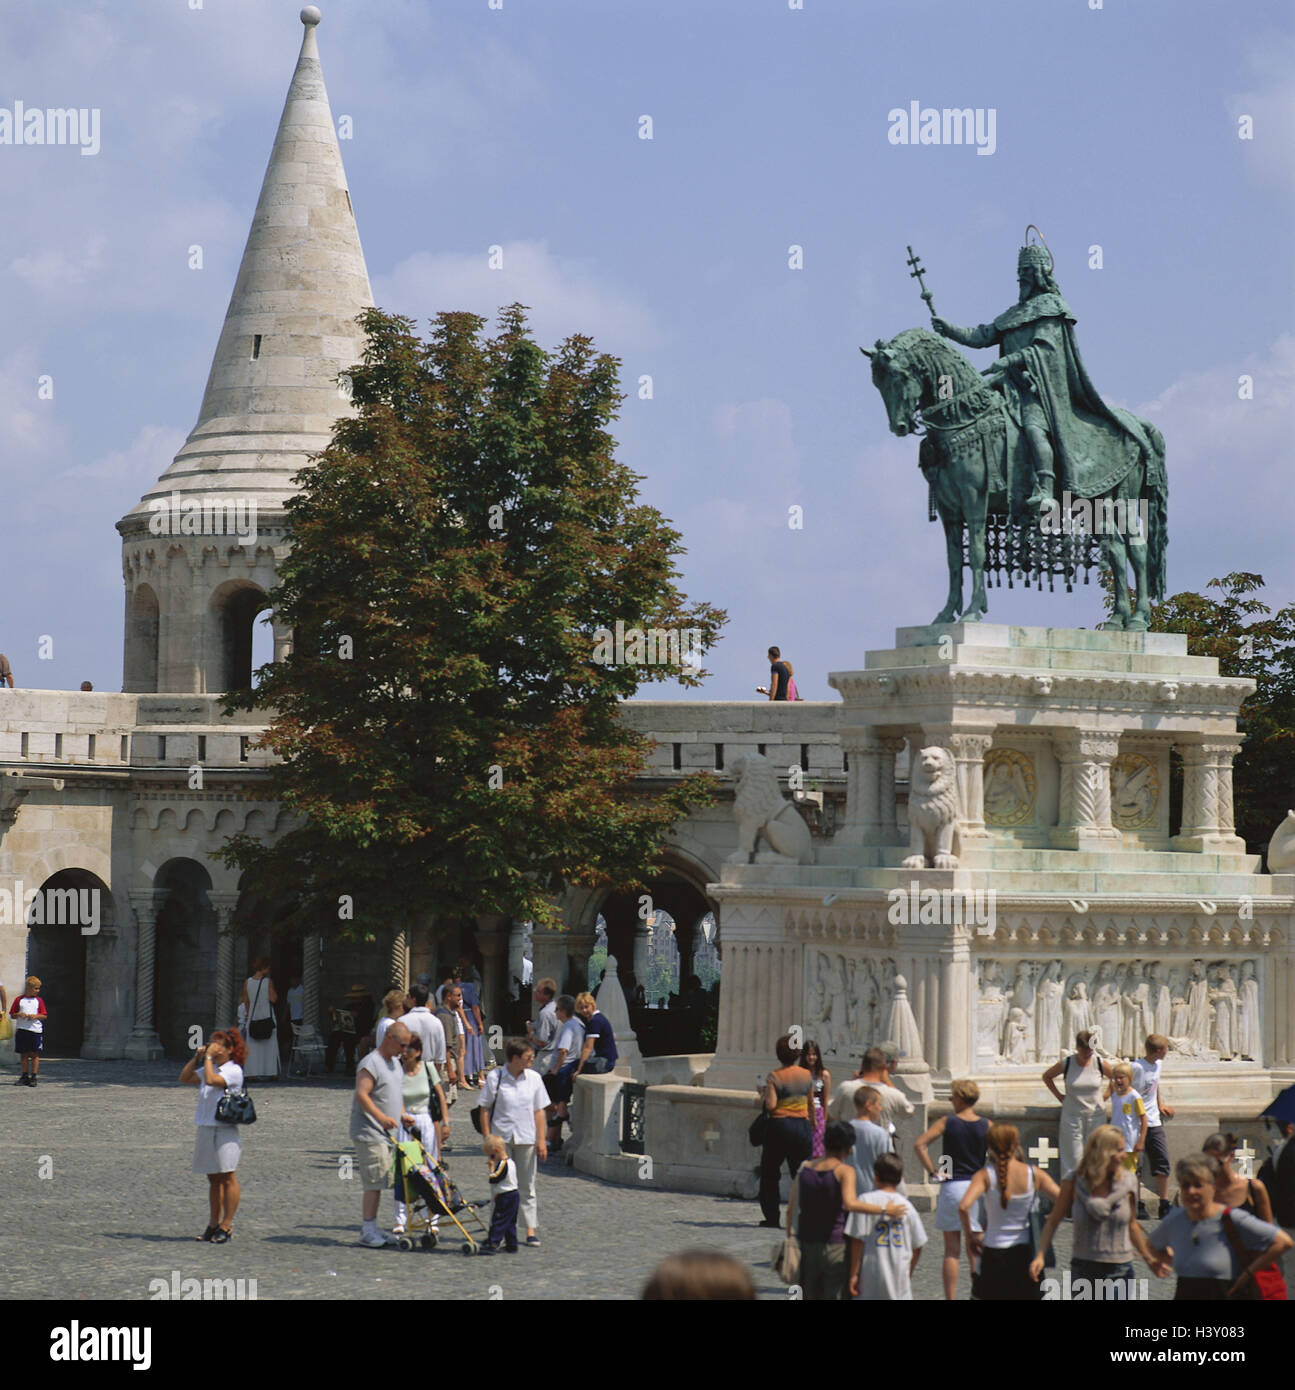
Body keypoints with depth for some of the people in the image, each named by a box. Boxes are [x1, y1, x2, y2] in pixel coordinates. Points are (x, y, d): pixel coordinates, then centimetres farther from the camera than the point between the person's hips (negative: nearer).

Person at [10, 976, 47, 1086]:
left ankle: (33, 1077, 3)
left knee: (35, 1054, -2)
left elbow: (44, 1016, 5)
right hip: (22, 1030, 1)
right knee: (24, 1054, 6)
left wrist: (36, 1016, -12)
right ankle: (24, 1076, 14)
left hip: (36, 1030, -1)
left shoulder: (39, 1000, 7)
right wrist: (18, 1015, -12)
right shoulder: (19, 999, 6)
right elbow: (12, 1015, 8)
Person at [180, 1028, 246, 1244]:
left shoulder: (233, 1071, -9)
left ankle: (226, 1226, 1)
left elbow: (211, 1080, -25)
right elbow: (184, 1079, 18)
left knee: (227, 1178, -3)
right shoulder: (210, 1068, 14)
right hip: (205, 1128, 8)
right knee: (213, 1179, 12)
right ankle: (214, 1224, 17)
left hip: (225, 1130, -8)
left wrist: (209, 1057, -15)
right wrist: (196, 1058, 9)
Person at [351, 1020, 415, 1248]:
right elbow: (361, 1095, -21)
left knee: (379, 1182, 11)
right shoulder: (371, 1063, -13)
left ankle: (369, 1228, 17)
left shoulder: (395, 1063, 18)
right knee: (374, 1182, -11)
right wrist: (381, 1117, -29)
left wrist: (402, 1115, 11)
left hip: (386, 1134, 9)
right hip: (369, 1133, -9)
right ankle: (368, 1231, -8)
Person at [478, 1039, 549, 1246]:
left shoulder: (534, 1079, 1)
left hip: (526, 1139, 2)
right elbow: (485, 1110, -2)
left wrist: (541, 1140, 2)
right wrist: (487, 1139, -6)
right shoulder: (495, 1078, -7)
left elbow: (539, 1111, 6)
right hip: (501, 1138, -2)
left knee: (527, 1186, 6)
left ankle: (531, 1229, 9)